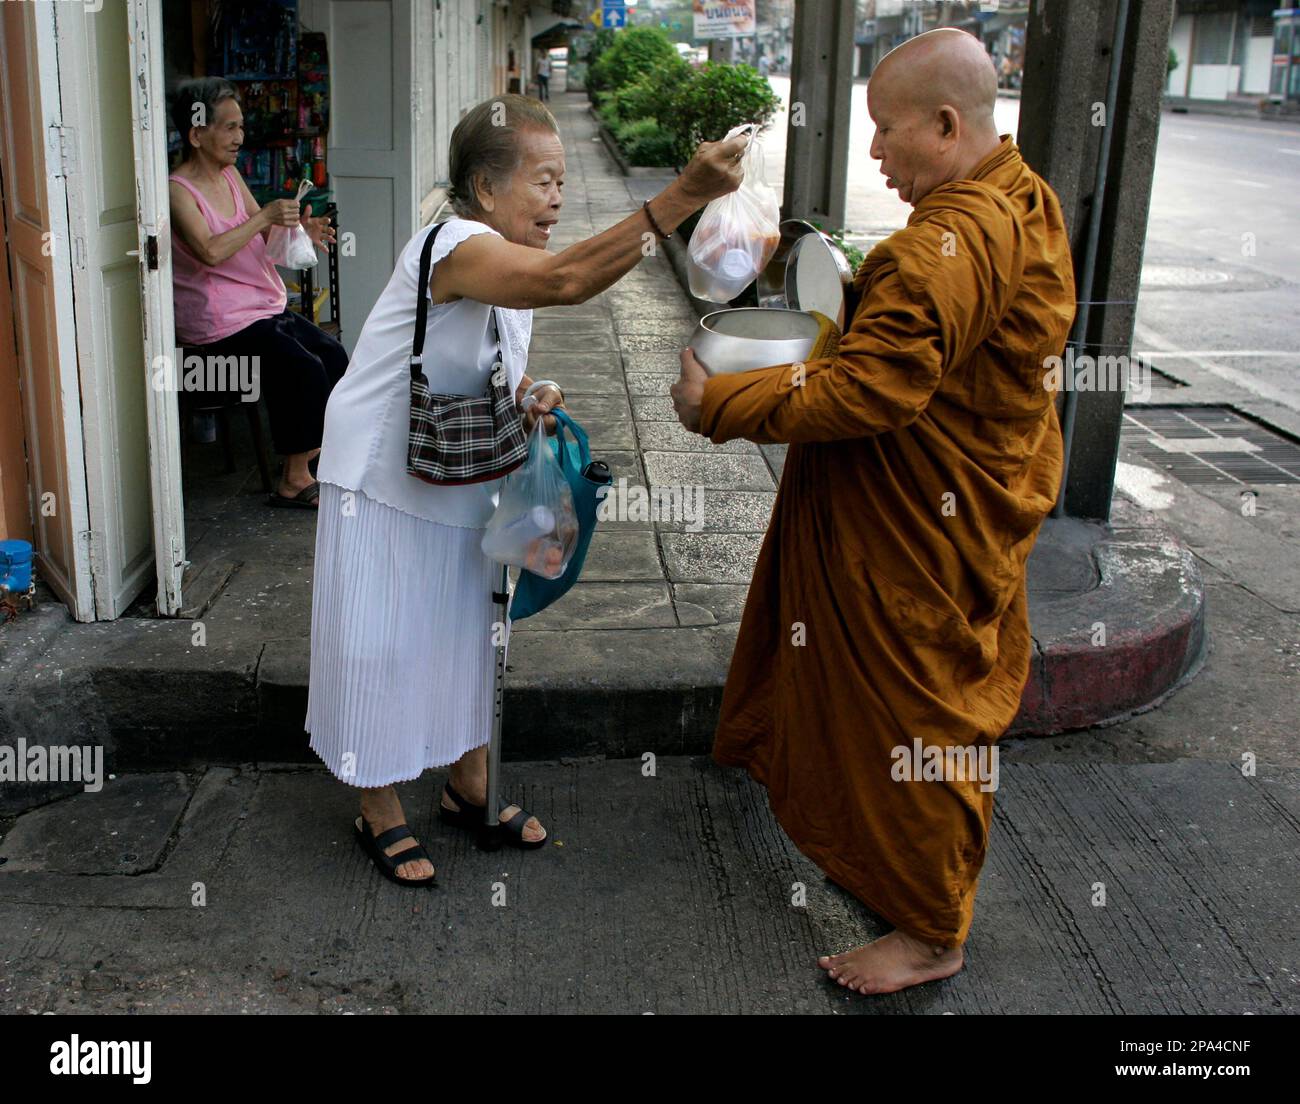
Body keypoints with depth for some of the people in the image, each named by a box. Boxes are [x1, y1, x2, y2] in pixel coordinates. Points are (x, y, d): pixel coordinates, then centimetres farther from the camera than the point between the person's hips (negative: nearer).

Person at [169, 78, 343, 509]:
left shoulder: (230, 175, 11)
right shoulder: (177, 190, -15)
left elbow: (260, 236, 16)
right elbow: (210, 251, -29)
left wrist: (296, 226, -4)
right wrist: (265, 216, -24)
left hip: (263, 306, 9)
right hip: (220, 326, -9)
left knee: (334, 355, -3)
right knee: (305, 369, -22)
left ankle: (312, 447, 12)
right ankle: (294, 481, -10)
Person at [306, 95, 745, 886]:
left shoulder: (513, 271, 4)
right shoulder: (456, 247, -25)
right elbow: (566, 281, -44)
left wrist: (530, 399, -8)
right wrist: (684, 196, -49)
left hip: (463, 490, 9)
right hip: (385, 487, -9)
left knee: (469, 634, 17)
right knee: (385, 645, 4)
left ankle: (469, 787, 36)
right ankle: (381, 812, 23)